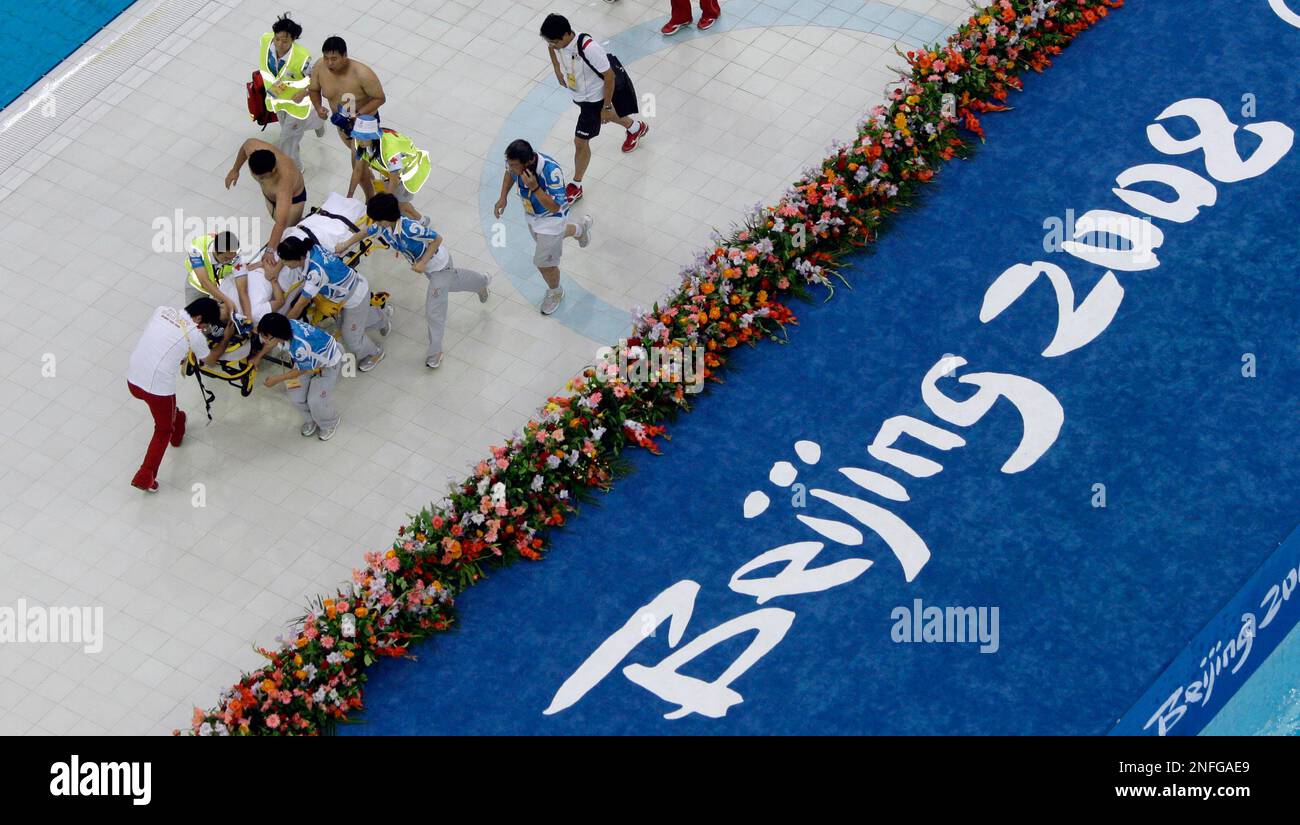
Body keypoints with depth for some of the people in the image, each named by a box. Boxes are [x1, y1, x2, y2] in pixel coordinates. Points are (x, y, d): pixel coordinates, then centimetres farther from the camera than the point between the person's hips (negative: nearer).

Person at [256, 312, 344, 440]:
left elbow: (301, 370, -22)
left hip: (329, 363, -7)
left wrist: (277, 379, -12)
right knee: (296, 396, 0)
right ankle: (310, 420, 30)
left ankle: (329, 423, 22)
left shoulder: (300, 346, -45)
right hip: (310, 358, 7)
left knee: (315, 401, -11)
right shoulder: (285, 326, -25)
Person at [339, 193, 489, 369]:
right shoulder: (381, 227, -20)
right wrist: (345, 245, -2)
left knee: (434, 311, -2)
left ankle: (435, 351, 13)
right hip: (428, 267, 9)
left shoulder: (410, 228, -43)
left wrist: (422, 263, -32)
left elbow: (437, 239, -32)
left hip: (439, 266, -9)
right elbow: (365, 232, 1)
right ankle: (482, 282, 66)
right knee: (452, 282, 36)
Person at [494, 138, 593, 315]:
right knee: (542, 239, 35)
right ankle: (580, 230, 63)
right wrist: (503, 198, -5)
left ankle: (555, 292, 39)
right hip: (531, 213, 7)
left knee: (544, 264, 5)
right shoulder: (515, 162, -26)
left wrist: (534, 187, -49)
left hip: (552, 216, -6)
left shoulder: (551, 171, -44)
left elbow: (554, 207, -38)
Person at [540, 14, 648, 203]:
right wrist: (559, 72, 7)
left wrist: (607, 107, -20)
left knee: (580, 142, 0)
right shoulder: (555, 40, -22)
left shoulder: (589, 48, -42)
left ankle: (576, 187, 20)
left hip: (594, 98, -7)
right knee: (605, 116, 34)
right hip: (578, 93, 7)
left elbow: (609, 76, -28)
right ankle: (635, 127, 64)